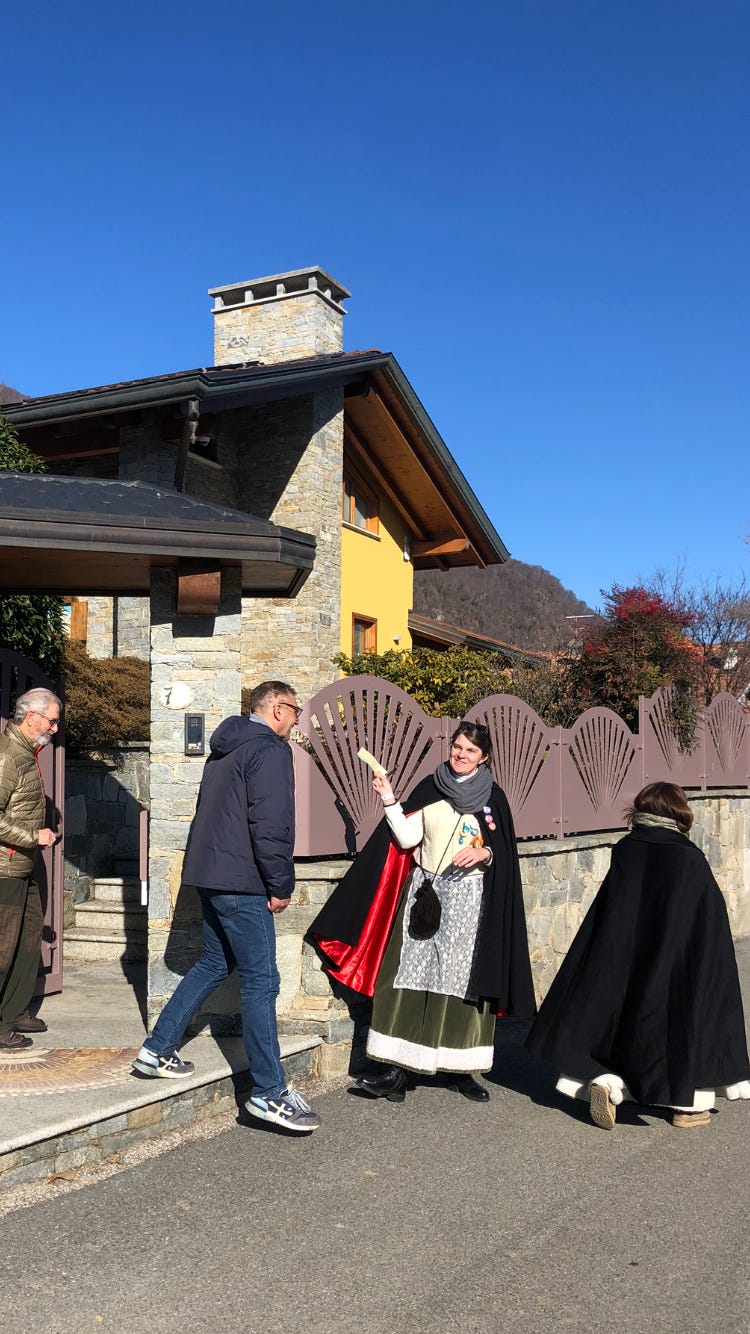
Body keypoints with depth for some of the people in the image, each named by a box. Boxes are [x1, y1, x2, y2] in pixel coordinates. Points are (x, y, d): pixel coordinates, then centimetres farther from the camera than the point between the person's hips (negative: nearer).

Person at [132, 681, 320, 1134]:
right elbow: (270, 823, -21)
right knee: (261, 981, -5)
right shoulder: (271, 749, -13)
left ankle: (159, 1050, 27)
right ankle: (269, 1093, 0)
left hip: (210, 874, 10)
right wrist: (280, 885, -11)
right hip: (241, 881, -10)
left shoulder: (227, 747, 17)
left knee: (215, 963, 21)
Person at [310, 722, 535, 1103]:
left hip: (468, 896, -1)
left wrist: (484, 853, -16)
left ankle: (462, 1069, 13)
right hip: (423, 890, 2)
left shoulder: (493, 797, 3)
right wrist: (390, 801, -10)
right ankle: (394, 1070, 0)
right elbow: (407, 838, -1)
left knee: (464, 981, 0)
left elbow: (504, 854, 3)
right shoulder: (429, 788, 7)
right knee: (409, 978, -2)